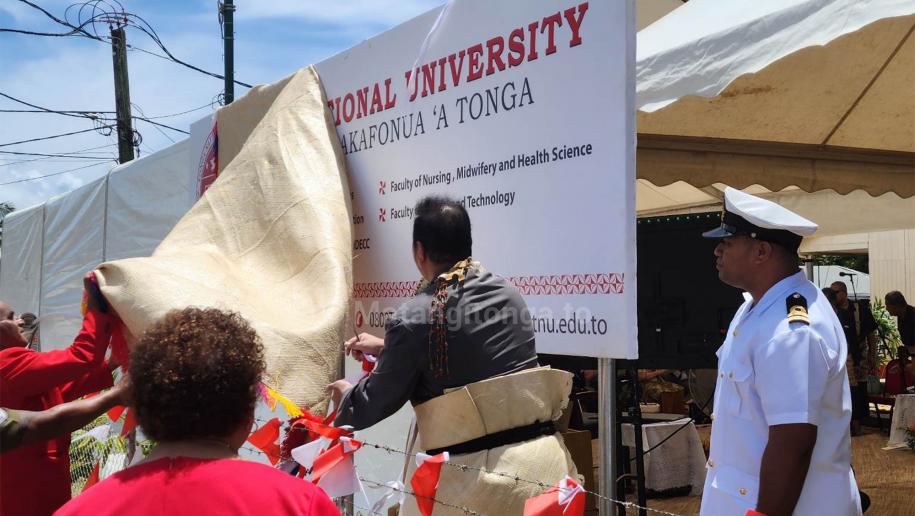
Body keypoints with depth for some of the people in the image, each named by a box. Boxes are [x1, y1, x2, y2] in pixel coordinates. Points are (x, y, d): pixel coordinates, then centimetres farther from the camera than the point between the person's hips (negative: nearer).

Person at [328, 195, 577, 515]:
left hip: (475, 472, -5)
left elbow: (376, 403, 1)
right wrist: (386, 347, 35)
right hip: (543, 457, 6)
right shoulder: (509, 294, 6)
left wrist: (346, 397, 25)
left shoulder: (414, 318, -12)